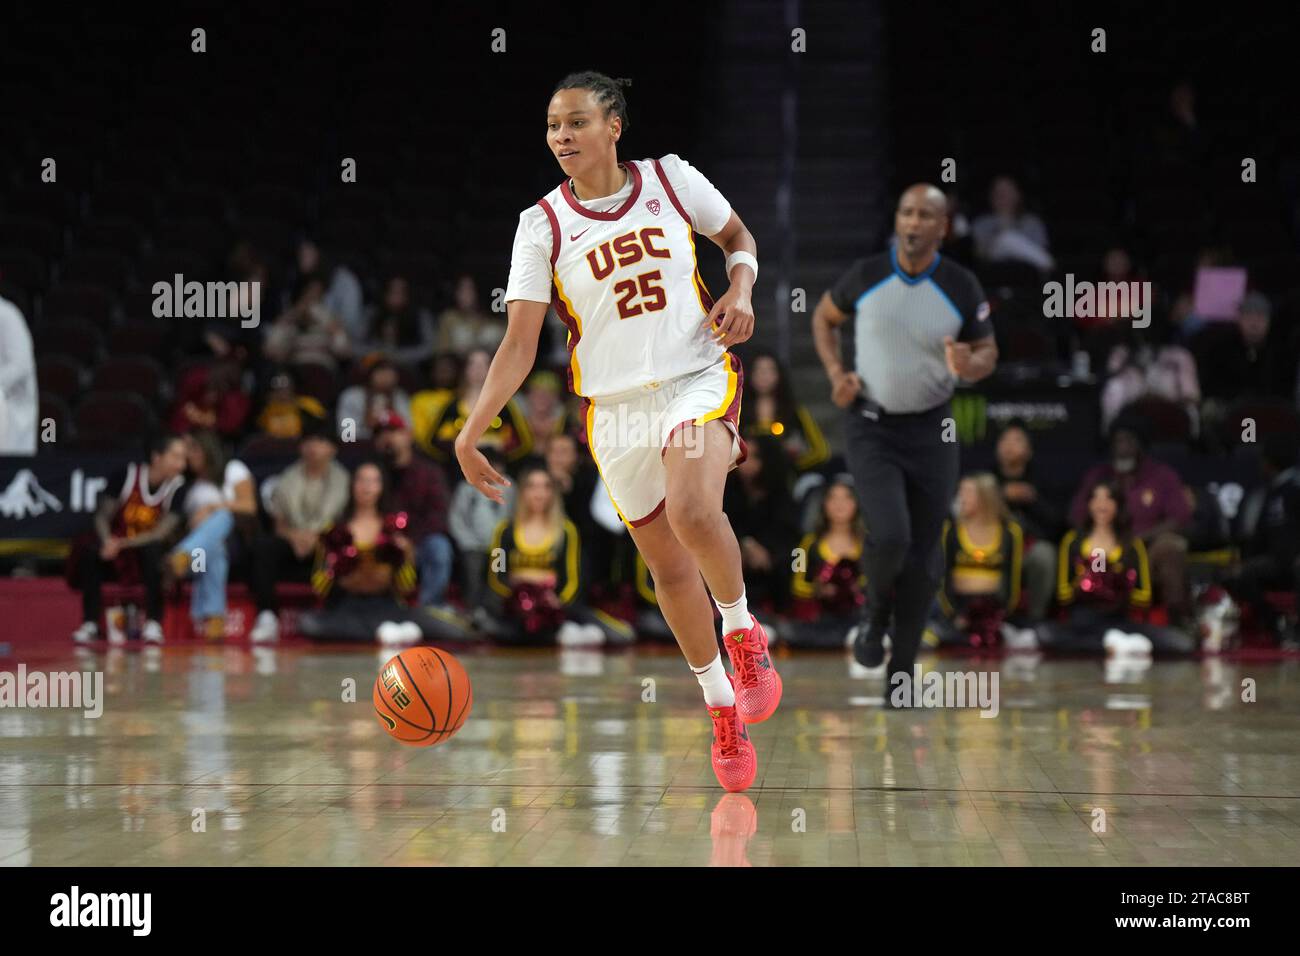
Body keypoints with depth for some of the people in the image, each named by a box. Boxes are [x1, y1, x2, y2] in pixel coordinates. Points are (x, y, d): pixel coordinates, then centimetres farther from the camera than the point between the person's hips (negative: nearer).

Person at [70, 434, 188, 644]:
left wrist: (121, 544, -28)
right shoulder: (127, 475, -12)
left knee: (153, 550, -35)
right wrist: (107, 540, -28)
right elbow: (103, 516, -6)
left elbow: (160, 534, -18)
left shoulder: (178, 487, -13)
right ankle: (90, 624, -25)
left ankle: (153, 623, -30)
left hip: (148, 545, -1)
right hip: (114, 541, 1)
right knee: (89, 550, -29)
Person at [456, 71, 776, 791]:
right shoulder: (543, 225, -2)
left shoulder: (669, 179, -2)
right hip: (615, 407, 2)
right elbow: (520, 341, -5)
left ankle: (743, 631, -4)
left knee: (692, 513, -30)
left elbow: (737, 237, 16)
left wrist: (740, 292, -5)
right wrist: (471, 432, -15)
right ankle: (723, 711, 25)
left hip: (698, 379, -2)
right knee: (667, 565, 8)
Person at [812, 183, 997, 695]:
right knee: (889, 535, -22)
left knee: (923, 556, 4)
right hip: (870, 427, -2)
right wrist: (837, 373, -7)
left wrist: (970, 366, -22)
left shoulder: (962, 288, -10)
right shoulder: (865, 276, -11)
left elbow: (987, 352, 2)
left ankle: (903, 670, 21)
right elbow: (824, 318, 9)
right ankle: (876, 609, 12)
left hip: (930, 429, 2)